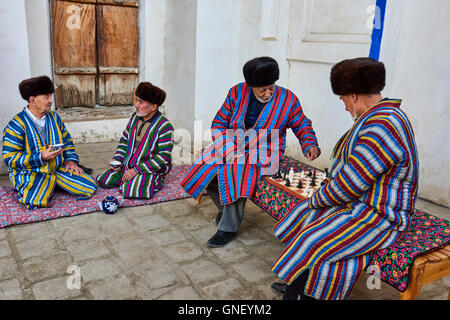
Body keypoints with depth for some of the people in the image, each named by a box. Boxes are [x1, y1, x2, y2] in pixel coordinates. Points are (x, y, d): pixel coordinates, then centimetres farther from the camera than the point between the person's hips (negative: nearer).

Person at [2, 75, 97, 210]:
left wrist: (71, 160, 2)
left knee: (90, 188, -10)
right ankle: (27, 190, 5)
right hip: (31, 173, -5)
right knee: (36, 202, -33)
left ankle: (53, 184, 11)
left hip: (58, 168, 5)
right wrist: (41, 157, -24)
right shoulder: (16, 125, -12)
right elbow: (10, 158, -14)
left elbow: (67, 141, 19)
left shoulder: (54, 117, 7)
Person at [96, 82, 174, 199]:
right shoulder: (135, 117, 4)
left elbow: (164, 157, -20)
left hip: (150, 170, -7)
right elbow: (124, 140, 17)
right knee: (101, 180, -1)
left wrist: (136, 170, -21)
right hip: (127, 166, 7)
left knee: (129, 190, -28)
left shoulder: (164, 126, -18)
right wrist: (117, 160, 0)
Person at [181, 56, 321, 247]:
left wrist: (310, 146, -10)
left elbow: (302, 126, 10)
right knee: (205, 171, -19)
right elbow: (218, 123, 1)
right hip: (232, 145, 4)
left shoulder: (288, 99, -3)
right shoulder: (237, 93, -1)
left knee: (235, 171, -33)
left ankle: (229, 228, -17)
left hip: (264, 151, -3)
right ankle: (225, 207, 13)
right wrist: (228, 151, -14)